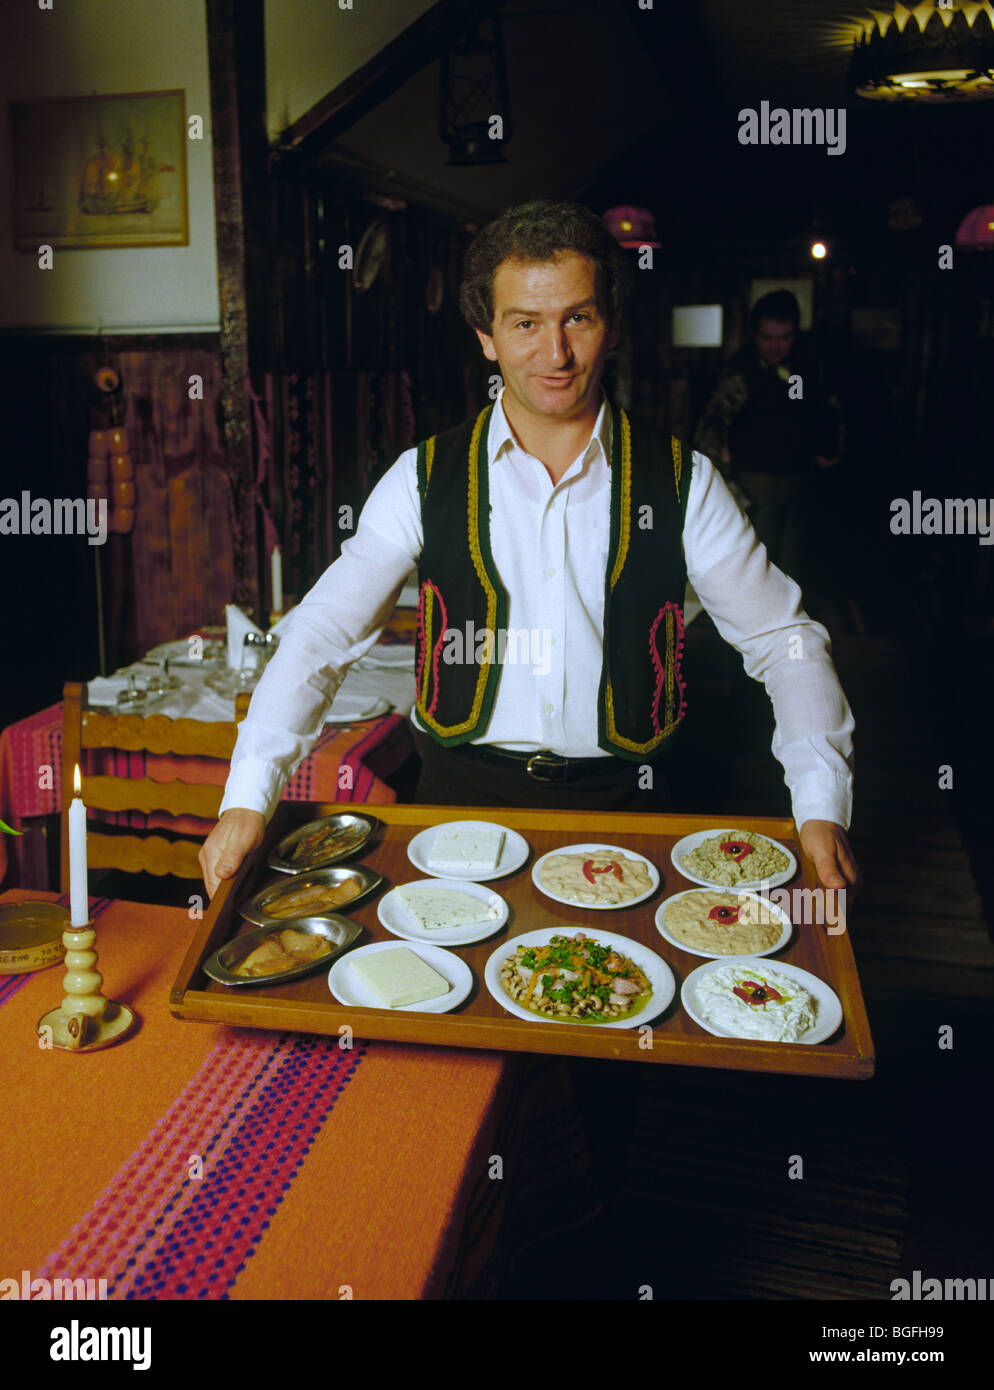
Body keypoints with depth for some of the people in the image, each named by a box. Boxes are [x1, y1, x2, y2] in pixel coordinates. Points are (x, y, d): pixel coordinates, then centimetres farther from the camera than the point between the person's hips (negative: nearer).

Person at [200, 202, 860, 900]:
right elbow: (323, 633, -3)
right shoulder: (424, 480, 1)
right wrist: (248, 796, -15)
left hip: (621, 797, 1)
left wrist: (822, 807, -11)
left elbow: (784, 640, 3)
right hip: (463, 792, 0)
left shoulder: (683, 482, 1)